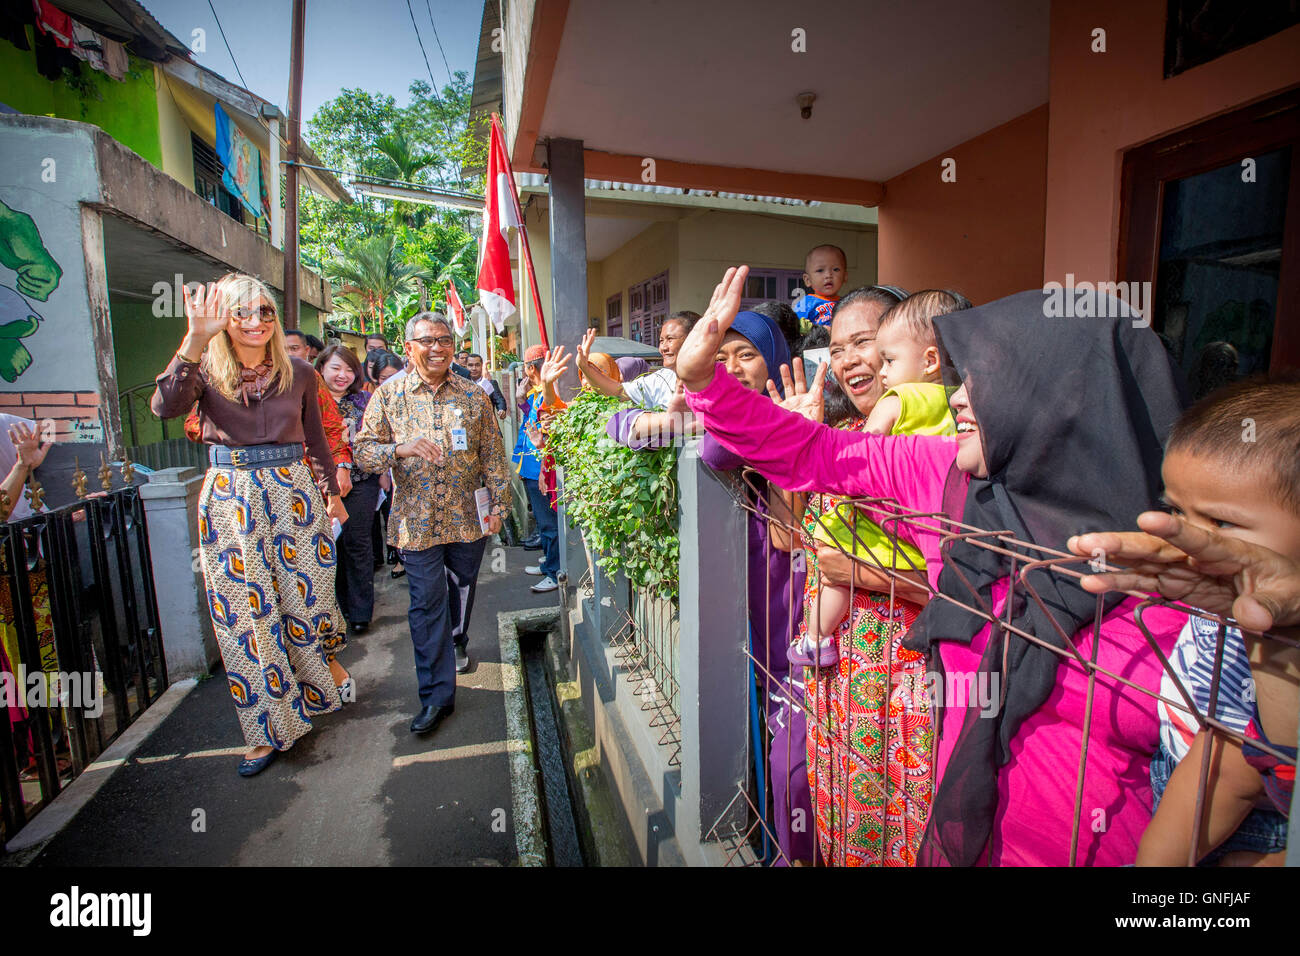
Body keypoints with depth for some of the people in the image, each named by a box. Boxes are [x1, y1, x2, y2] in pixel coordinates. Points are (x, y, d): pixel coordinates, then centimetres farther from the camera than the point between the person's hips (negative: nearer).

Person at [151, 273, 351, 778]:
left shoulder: (298, 373, 4)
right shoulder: (206, 372, -1)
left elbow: (316, 439, 12)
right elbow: (164, 406, -23)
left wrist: (332, 491, 16)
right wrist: (195, 341, -29)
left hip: (293, 490, 1)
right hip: (230, 497, 0)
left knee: (307, 590, 6)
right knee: (247, 608, 6)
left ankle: (325, 660, 40)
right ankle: (269, 728, 21)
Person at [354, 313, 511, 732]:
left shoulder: (472, 395, 2)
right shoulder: (388, 394, 0)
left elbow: (492, 455, 4)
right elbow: (363, 450, -3)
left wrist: (498, 504, 1)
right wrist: (401, 449, -22)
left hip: (467, 519, 1)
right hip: (416, 521, -1)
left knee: (464, 594, 18)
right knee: (426, 606, 2)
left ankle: (458, 643, 49)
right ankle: (437, 696, 14)